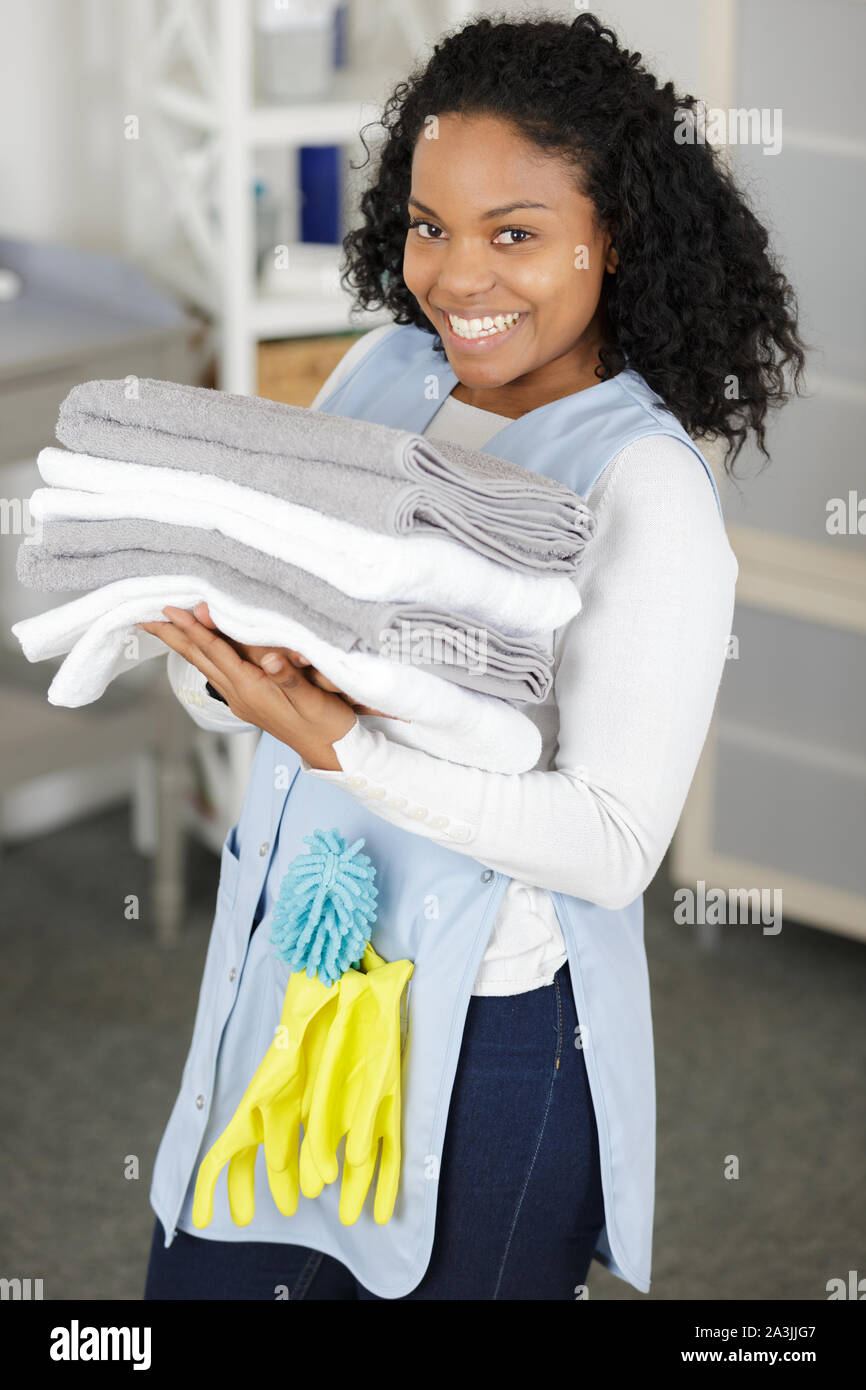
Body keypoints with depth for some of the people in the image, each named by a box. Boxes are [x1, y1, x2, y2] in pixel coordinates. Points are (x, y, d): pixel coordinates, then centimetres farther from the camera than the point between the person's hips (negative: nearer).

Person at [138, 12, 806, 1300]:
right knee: (192, 1283, 17)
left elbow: (612, 846, -22)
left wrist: (340, 743, -29)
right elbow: (226, 682, 6)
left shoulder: (649, 491, -18)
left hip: (487, 1038, -6)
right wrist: (223, 663, -18)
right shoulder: (381, 372, 1)